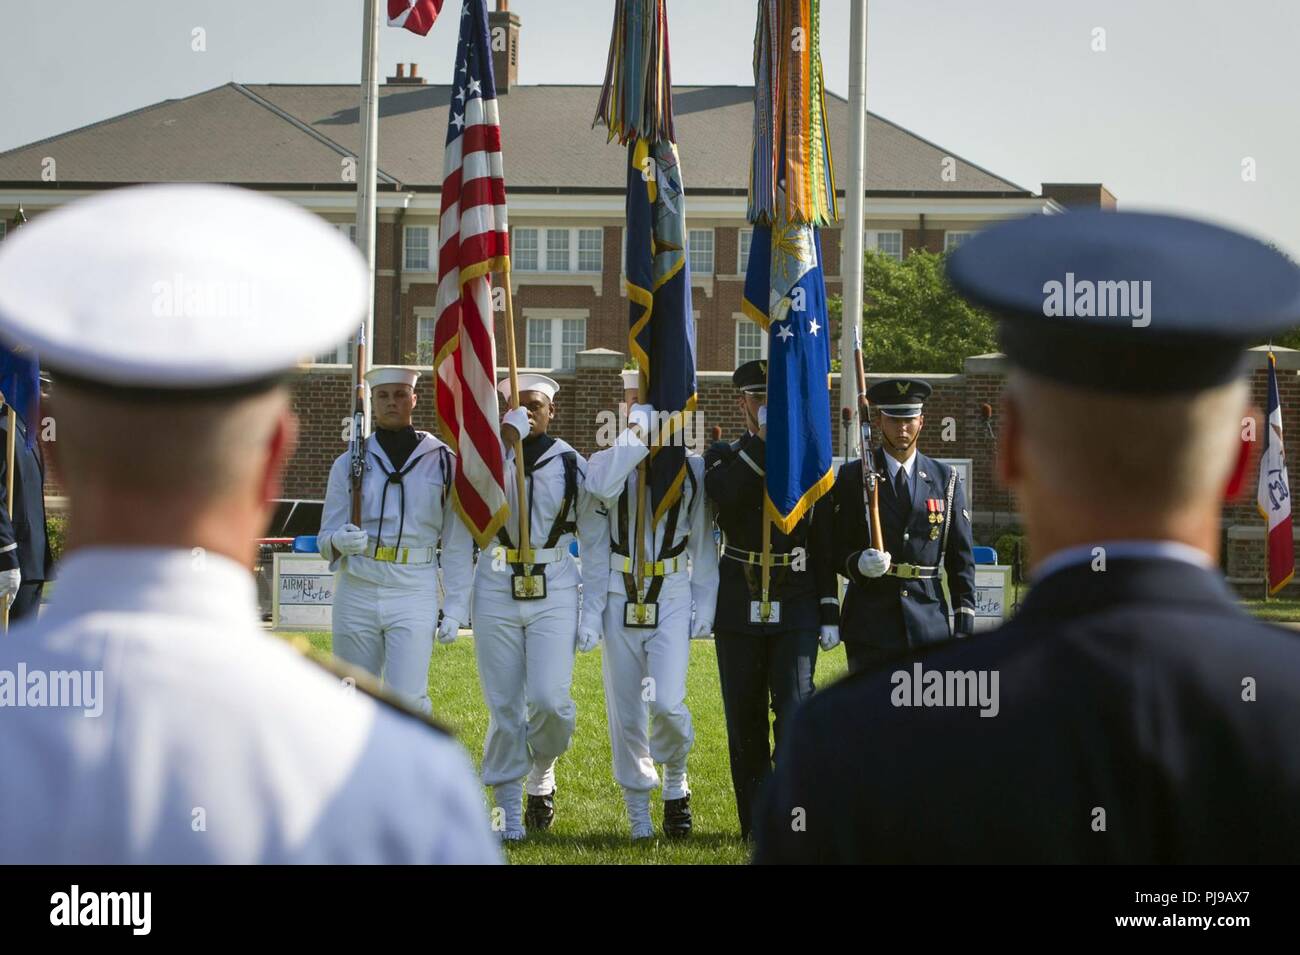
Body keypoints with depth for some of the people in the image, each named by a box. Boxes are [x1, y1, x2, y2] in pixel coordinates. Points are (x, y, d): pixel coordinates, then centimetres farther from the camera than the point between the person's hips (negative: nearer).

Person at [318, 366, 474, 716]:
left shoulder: (443, 462, 4)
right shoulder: (349, 464, 8)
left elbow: (457, 543, 5)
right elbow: (326, 537, 9)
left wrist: (455, 608, -1)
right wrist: (342, 541, -16)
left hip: (414, 595, -2)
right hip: (357, 592, 2)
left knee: (408, 698, -14)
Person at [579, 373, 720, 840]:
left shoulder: (693, 467, 3)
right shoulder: (604, 463, 0)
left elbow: (704, 544, 7)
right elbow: (592, 548, -2)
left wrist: (705, 606, 3)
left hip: (673, 598, -1)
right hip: (619, 599, 1)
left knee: (666, 701, -14)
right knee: (625, 712, 4)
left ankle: (676, 780, 14)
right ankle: (638, 810, 17)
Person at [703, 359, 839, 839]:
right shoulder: (724, 457, 6)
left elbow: (825, 544, 7)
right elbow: (724, 495, -19)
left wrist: (830, 613, 2)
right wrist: (762, 440, -18)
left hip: (796, 605, -1)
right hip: (738, 606, 1)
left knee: (794, 709, -11)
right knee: (744, 718, 5)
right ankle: (756, 822, 13)